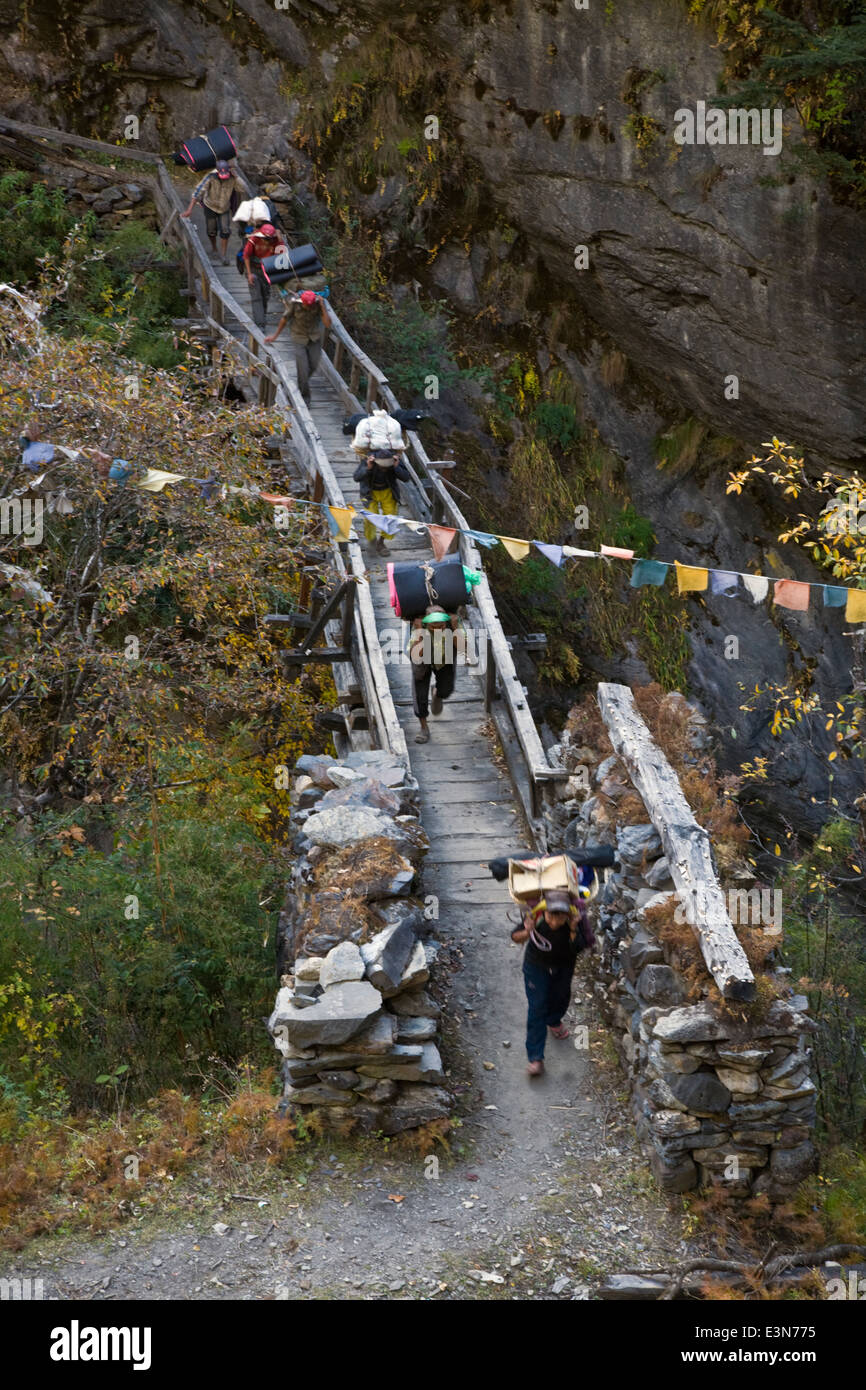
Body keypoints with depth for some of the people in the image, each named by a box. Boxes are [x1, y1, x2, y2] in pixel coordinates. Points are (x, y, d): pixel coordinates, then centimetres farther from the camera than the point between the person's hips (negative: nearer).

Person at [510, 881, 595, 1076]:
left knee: (561, 997, 24)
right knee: (537, 1007, -6)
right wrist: (527, 933, -41)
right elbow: (515, 937, -20)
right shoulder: (535, 915, -34)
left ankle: (553, 1021, 59)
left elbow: (579, 949, -26)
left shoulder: (575, 916, -33)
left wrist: (573, 931, -42)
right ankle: (535, 1058, -2)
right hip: (537, 963, -2)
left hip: (564, 964, 2)